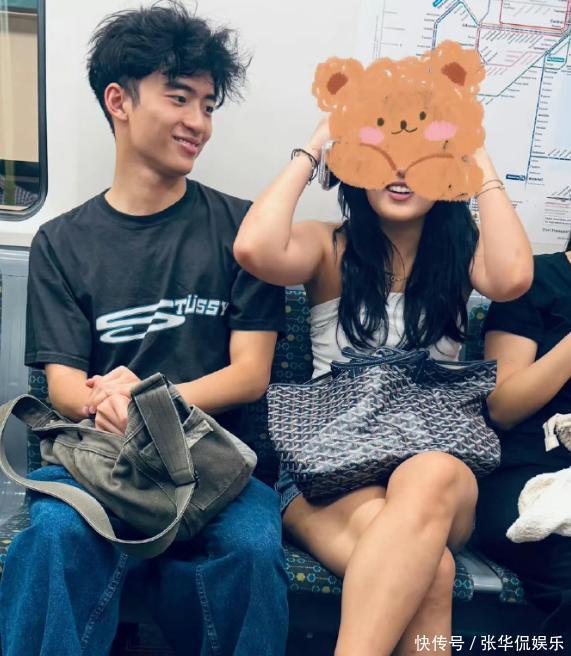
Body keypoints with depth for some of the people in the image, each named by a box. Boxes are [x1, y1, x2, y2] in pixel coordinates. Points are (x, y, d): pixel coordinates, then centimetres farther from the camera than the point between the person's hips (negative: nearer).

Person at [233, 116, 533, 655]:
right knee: (426, 570, -34)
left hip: (437, 469, 2)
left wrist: (480, 159, -1)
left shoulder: (462, 250, 11)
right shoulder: (330, 248, 6)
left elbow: (512, 277, -13)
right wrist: (312, 149, -2)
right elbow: (254, 250, -16)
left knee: (432, 477, -37)